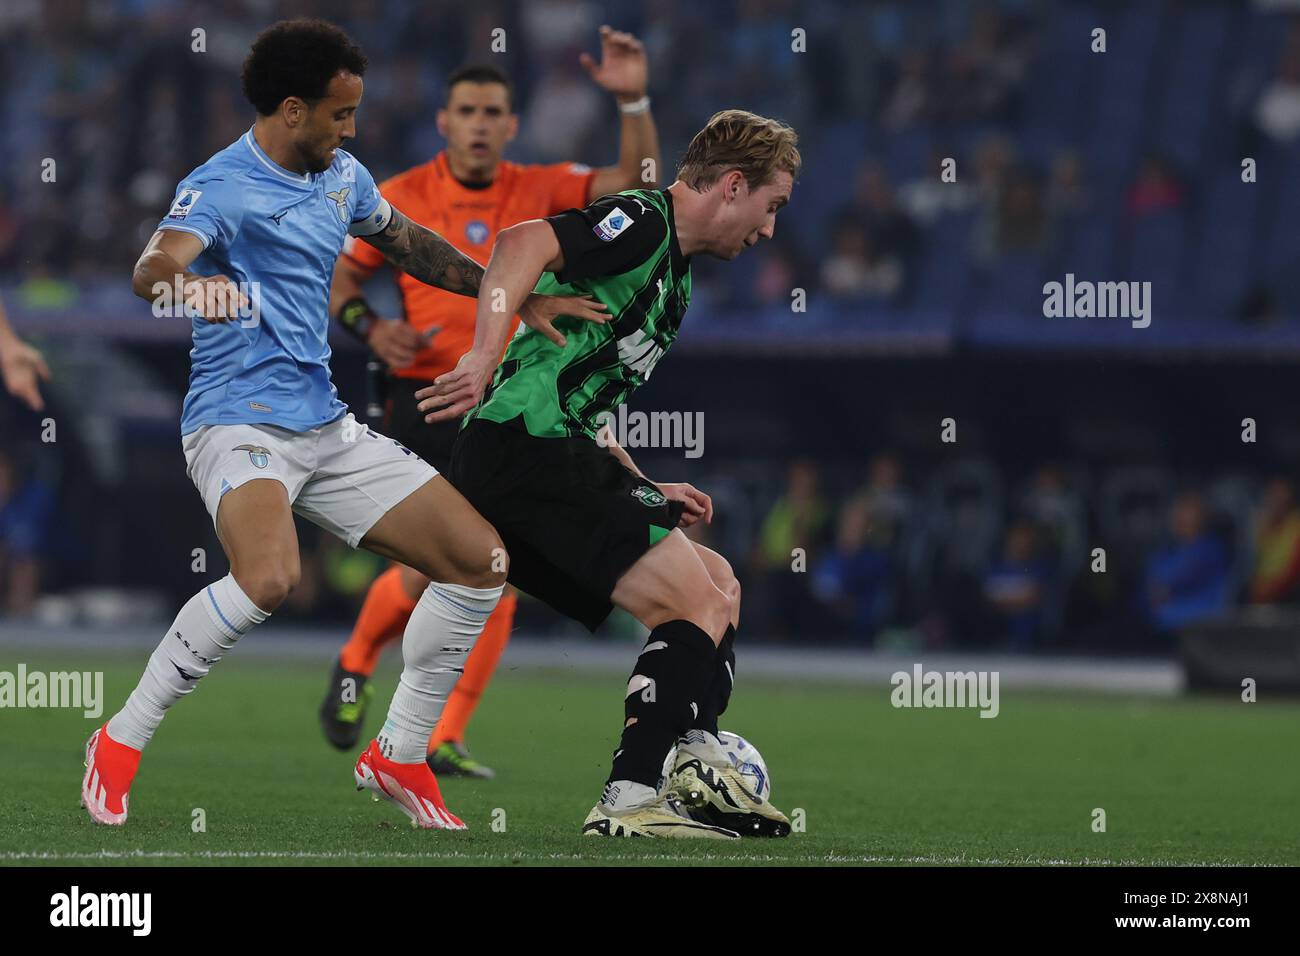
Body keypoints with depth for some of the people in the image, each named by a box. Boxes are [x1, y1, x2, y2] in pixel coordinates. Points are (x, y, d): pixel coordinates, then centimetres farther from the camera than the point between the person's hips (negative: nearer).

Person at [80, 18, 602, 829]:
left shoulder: (342, 177, 11)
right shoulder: (222, 186, -13)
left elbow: (408, 242, 30)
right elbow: (154, 267, -32)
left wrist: (516, 297, 26)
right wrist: (186, 284, -56)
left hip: (328, 428, 8)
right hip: (240, 421, -8)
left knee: (482, 560, 1)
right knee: (269, 578, -36)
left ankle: (399, 757, 14)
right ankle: (122, 742, -18)